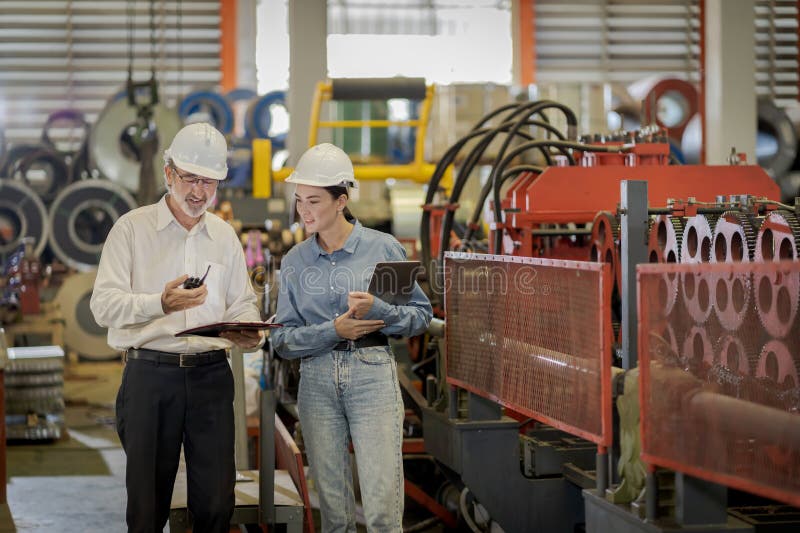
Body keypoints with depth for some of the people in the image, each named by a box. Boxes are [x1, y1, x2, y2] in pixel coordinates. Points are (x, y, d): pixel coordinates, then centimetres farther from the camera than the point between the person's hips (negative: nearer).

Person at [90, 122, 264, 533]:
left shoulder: (224, 236, 14)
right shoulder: (132, 228, -1)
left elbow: (242, 304, 17)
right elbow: (104, 305, -10)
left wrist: (250, 333, -7)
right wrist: (160, 303, -28)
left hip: (211, 373, 3)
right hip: (150, 372, -3)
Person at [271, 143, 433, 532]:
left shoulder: (383, 248, 0)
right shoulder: (294, 262, 7)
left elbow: (421, 316, 3)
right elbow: (282, 339, 4)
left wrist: (377, 310, -15)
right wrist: (333, 330, -12)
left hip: (372, 374, -3)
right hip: (317, 380, 3)